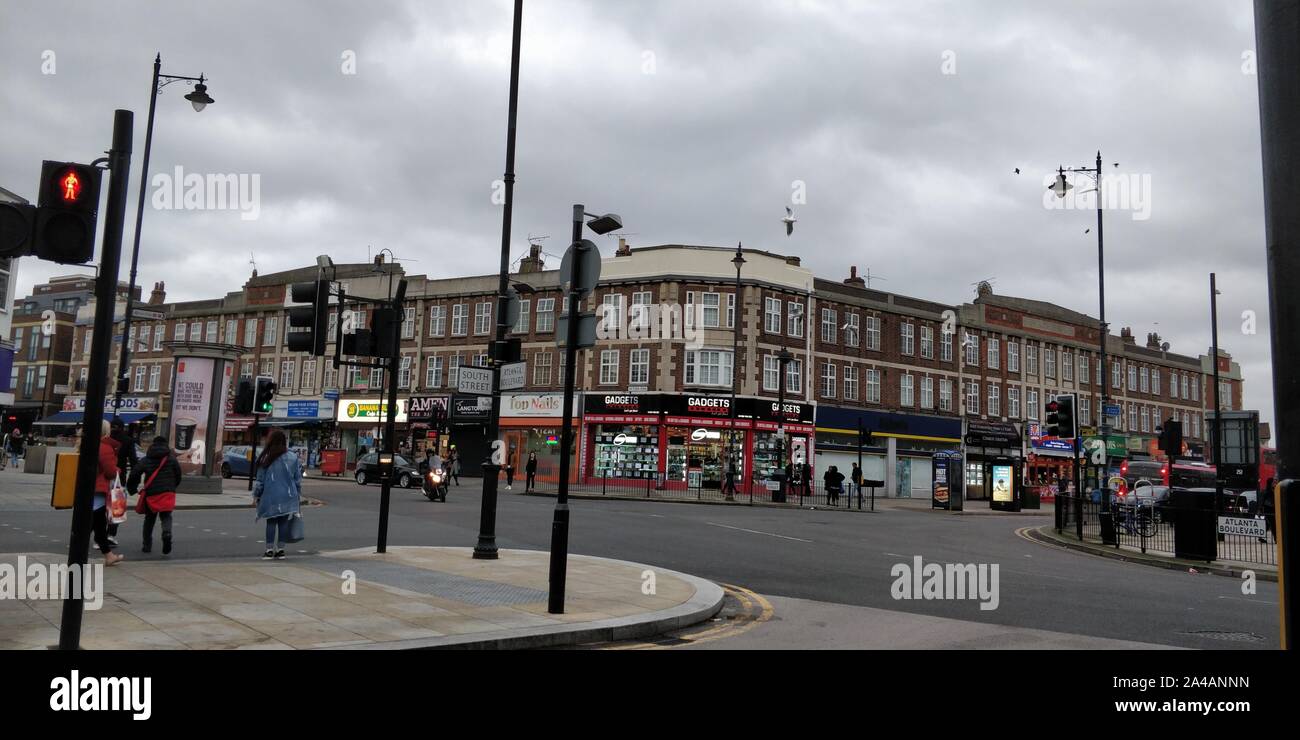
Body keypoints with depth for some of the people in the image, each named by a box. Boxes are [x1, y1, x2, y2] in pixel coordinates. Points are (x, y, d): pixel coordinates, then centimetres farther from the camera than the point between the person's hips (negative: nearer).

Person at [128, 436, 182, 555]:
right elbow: (178, 475, 7)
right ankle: (167, 533, -26)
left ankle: (147, 546, 16)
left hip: (151, 493, 1)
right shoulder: (171, 459, 6)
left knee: (149, 518, 14)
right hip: (168, 492, -1)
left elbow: (134, 474, 1)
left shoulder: (146, 460, 8)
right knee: (166, 516, 7)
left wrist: (132, 489, 15)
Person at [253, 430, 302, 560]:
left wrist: (256, 495, 11)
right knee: (284, 522, 7)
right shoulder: (292, 458, -1)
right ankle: (281, 550, 10)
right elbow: (298, 479, 5)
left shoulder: (266, 459, -7)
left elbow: (260, 480, -1)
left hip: (271, 496, -2)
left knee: (271, 522, 6)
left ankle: (269, 550, 6)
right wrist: (298, 494, 15)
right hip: (288, 496, 2)